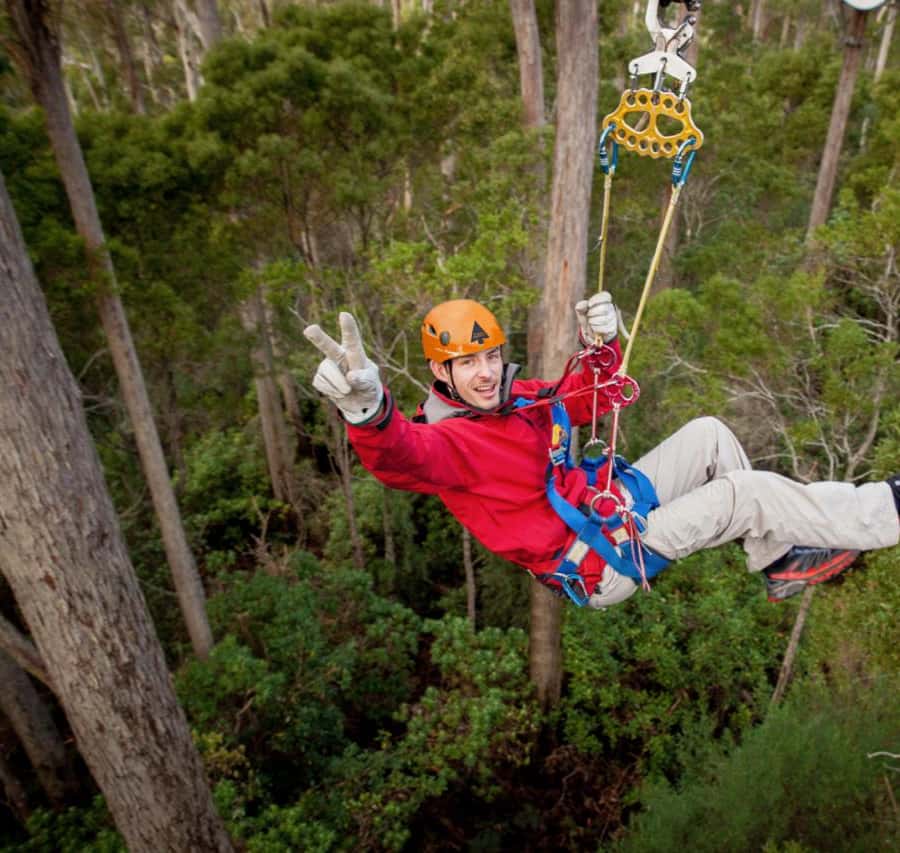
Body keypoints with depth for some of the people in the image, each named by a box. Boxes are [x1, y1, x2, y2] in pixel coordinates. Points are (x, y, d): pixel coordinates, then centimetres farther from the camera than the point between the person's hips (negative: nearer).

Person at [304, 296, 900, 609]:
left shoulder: (519, 398, 4)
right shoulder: (450, 440, -21)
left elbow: (595, 395, 15)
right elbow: (404, 455, -46)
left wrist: (602, 343, -6)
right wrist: (367, 408, -69)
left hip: (616, 498, 9)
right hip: (602, 565, -9)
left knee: (709, 434, 10)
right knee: (749, 494, -10)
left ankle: (780, 563, 14)